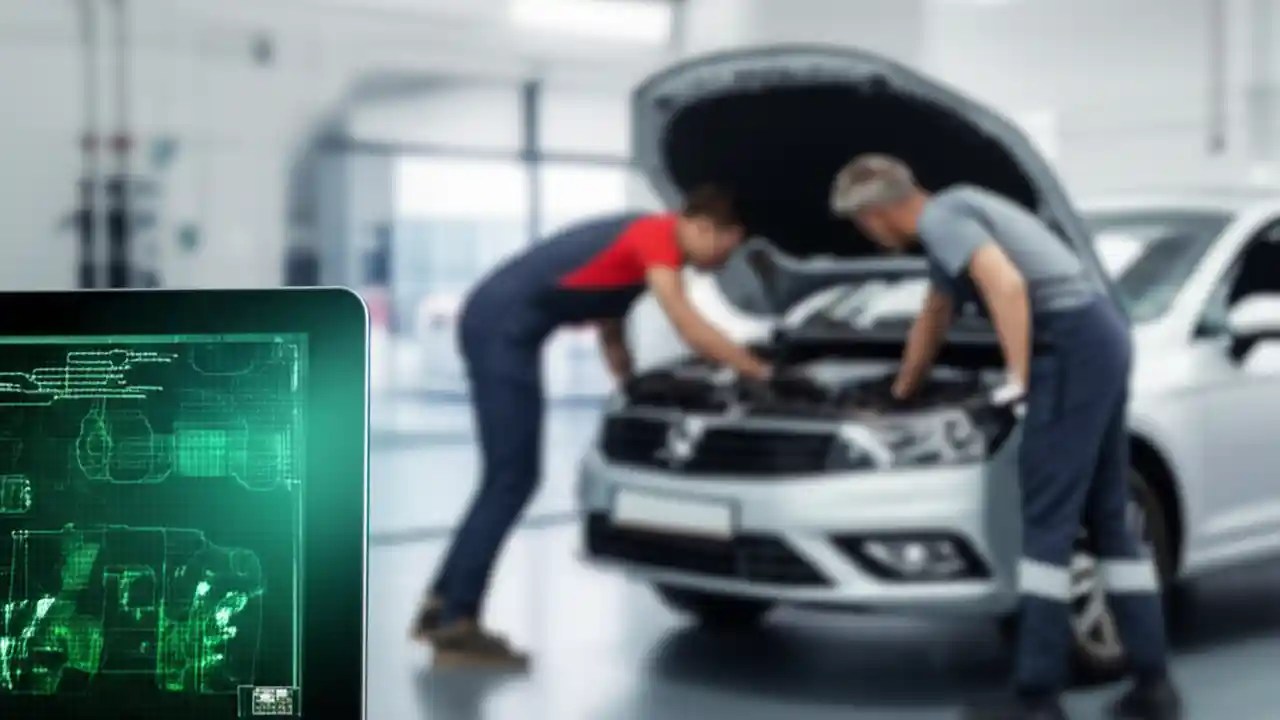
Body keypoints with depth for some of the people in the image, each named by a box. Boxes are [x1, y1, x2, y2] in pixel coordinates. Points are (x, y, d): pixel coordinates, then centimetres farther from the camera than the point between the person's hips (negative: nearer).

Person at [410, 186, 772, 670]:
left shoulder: (641, 239, 21)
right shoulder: (658, 238, -9)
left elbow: (611, 331, 27)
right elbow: (692, 331, -15)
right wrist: (759, 372, -9)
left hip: (496, 323, 10)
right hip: (505, 329, -10)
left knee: (506, 478, 14)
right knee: (511, 480, -9)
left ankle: (443, 604, 19)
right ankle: (456, 625, -5)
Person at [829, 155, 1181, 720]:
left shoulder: (939, 217, -7)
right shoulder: (951, 218, 25)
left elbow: (1007, 285, -22)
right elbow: (934, 320, 39)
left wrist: (1017, 379, -16)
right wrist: (900, 396, 49)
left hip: (1072, 344, -10)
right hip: (1099, 336, 10)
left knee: (1048, 519, -8)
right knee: (1107, 517, 11)